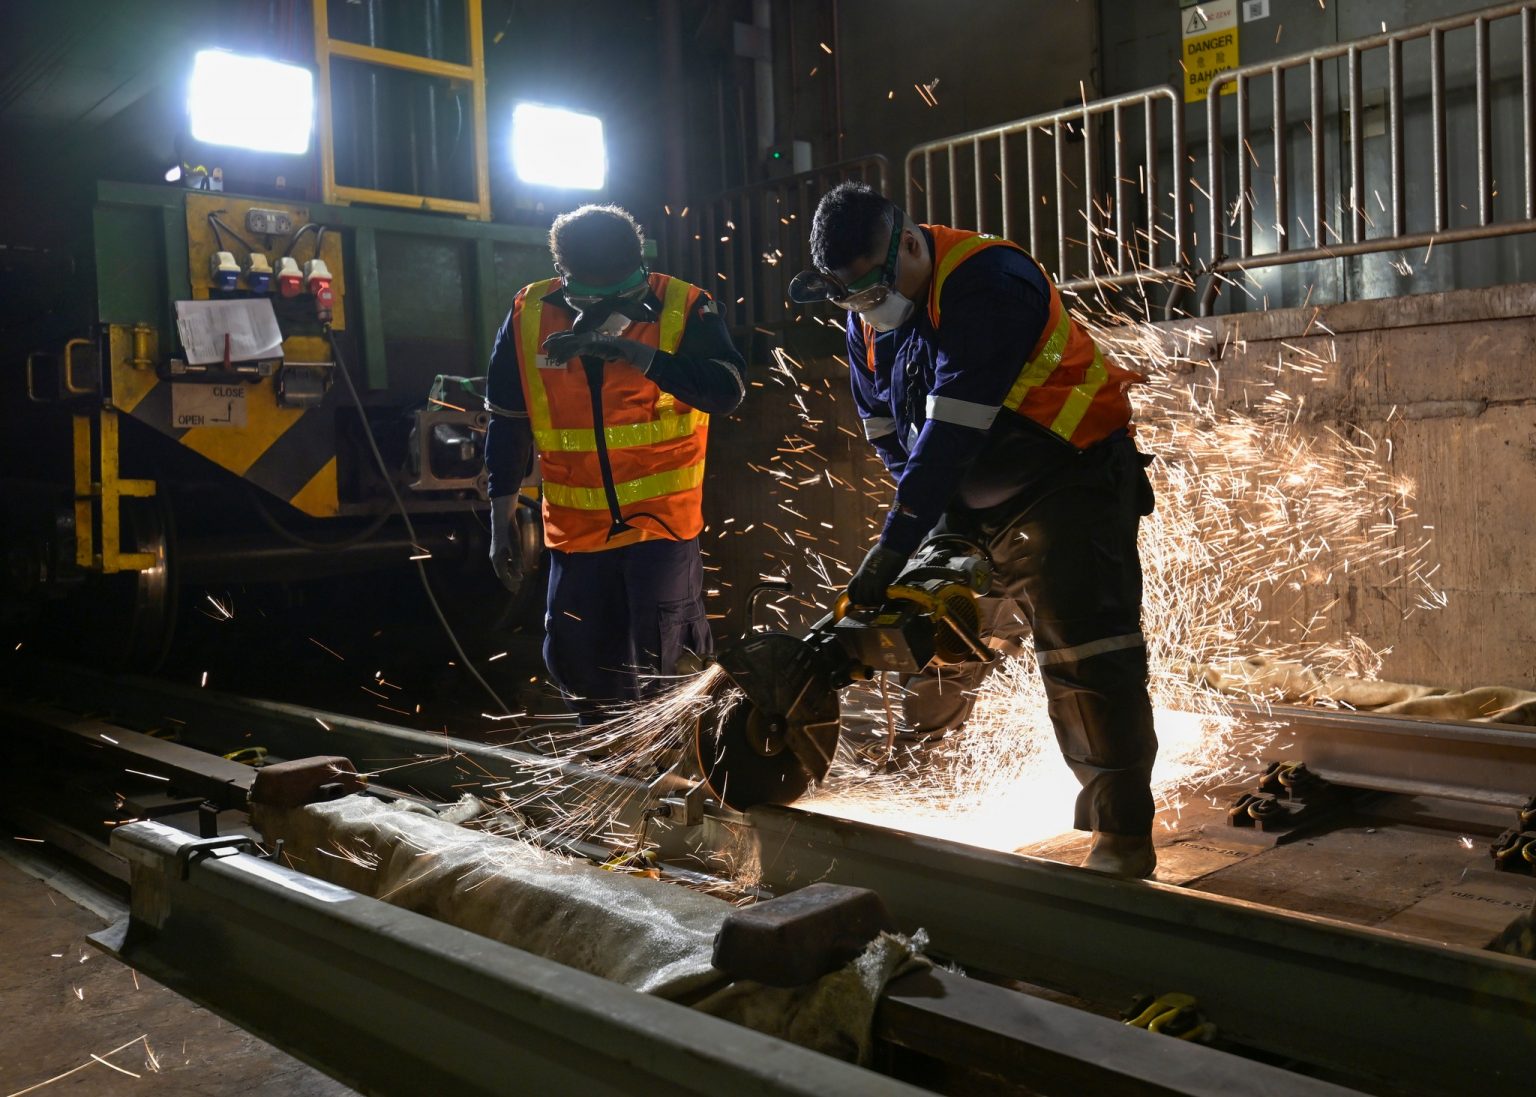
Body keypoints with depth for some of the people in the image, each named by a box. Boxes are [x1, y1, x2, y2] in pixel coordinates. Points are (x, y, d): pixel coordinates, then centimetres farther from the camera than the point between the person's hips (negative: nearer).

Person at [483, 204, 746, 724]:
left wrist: (631, 350, -32)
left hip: (662, 518, -3)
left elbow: (727, 389, -25)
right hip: (576, 525, 4)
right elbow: (507, 422, 6)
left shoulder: (684, 307, -10)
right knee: (576, 664, 13)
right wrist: (501, 519, 7)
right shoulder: (529, 315, -3)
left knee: (664, 665, -4)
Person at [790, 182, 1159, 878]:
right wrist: (947, 525, 0)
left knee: (1082, 653, -14)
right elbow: (891, 438, 10)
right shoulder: (866, 323, 3)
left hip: (1070, 476, -8)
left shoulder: (985, 284, -24)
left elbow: (951, 435, -30)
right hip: (971, 505, 8)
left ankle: (1123, 838, -7)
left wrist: (893, 547, -30)